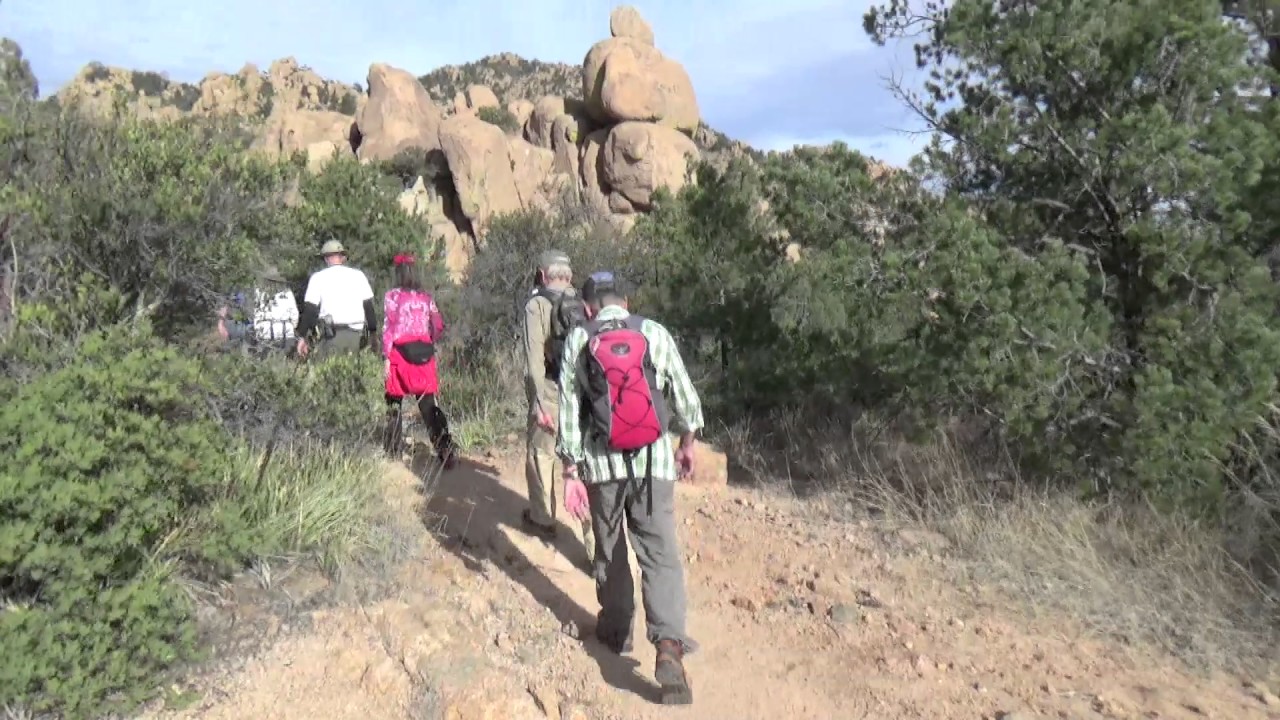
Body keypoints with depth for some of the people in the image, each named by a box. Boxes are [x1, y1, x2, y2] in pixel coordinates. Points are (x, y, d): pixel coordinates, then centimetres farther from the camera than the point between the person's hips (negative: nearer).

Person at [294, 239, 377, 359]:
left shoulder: (318, 277, 3)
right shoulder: (358, 275, 8)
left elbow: (309, 309, 1)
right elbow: (369, 306, 9)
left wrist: (302, 337, 6)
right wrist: (373, 332, 16)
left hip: (333, 334, -2)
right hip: (356, 333, 2)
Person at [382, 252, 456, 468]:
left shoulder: (392, 296, -3)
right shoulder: (426, 297, 8)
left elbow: (389, 327, -8)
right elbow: (439, 326, 6)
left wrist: (386, 357, -7)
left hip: (400, 354, -3)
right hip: (424, 355, 3)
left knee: (395, 405, 13)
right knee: (428, 405, 4)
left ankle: (391, 452, 19)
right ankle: (445, 451, -7)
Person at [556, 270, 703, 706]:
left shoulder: (578, 340, 0)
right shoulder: (655, 333, 0)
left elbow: (569, 410, -2)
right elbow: (684, 395, 4)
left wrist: (570, 473, 2)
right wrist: (687, 443, 19)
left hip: (600, 463, 1)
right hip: (653, 461, -1)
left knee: (609, 551, 19)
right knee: (660, 554, -1)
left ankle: (616, 630, 33)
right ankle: (669, 643, -16)